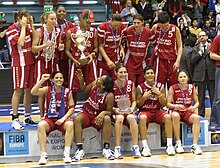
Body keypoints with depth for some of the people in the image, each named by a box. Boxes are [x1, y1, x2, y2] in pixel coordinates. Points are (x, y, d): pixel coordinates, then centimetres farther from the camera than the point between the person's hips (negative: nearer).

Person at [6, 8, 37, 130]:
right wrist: (23, 27, -14)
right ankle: (15, 119, -3)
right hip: (19, 63, -6)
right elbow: (20, 42, -20)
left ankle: (27, 118, 18)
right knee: (18, 91, -6)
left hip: (30, 62, 6)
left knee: (29, 90, 9)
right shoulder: (11, 30, -8)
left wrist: (32, 25, 0)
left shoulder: (27, 27, 11)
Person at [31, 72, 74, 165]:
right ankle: (43, 154, -29)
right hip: (49, 118, 0)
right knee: (41, 125, -32)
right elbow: (33, 92, -16)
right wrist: (42, 80, -24)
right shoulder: (48, 90, 0)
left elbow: (72, 108, 2)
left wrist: (63, 118, -12)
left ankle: (66, 154, -29)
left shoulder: (67, 92, 3)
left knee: (70, 124, -33)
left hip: (63, 119, 0)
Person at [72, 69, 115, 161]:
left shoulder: (109, 96, -21)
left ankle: (106, 149, -26)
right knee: (77, 119, -31)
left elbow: (109, 111, -13)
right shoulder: (94, 85, -10)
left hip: (98, 116, -3)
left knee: (107, 119, -35)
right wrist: (81, 79, -3)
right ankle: (79, 150, -32)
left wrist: (103, 113, -35)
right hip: (86, 113, 3)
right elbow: (84, 89, 12)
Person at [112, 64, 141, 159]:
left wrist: (132, 108, -8)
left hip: (128, 111, 2)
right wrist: (114, 109, -19)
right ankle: (117, 148, -32)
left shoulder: (130, 84, 2)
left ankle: (135, 147, -30)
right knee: (119, 118, -36)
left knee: (131, 117, -33)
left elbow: (134, 100, 12)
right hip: (116, 112, -2)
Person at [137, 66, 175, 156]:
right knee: (142, 118, -36)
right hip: (145, 111, -2)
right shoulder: (140, 87, 1)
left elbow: (164, 104, 4)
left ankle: (169, 145, -23)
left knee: (168, 117, -28)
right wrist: (144, 97, -16)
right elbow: (138, 105, 2)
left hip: (157, 111, 2)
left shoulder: (160, 86, 5)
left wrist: (159, 94, -12)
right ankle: (145, 147, -33)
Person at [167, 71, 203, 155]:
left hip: (188, 111, 2)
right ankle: (178, 143, -26)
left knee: (196, 118, -32)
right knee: (175, 116, -38)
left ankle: (195, 145, -30)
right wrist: (176, 106, -21)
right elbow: (168, 103, -1)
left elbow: (197, 102, 12)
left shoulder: (191, 88, 5)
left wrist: (194, 107, -10)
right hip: (177, 111, -2)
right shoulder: (173, 88, -2)